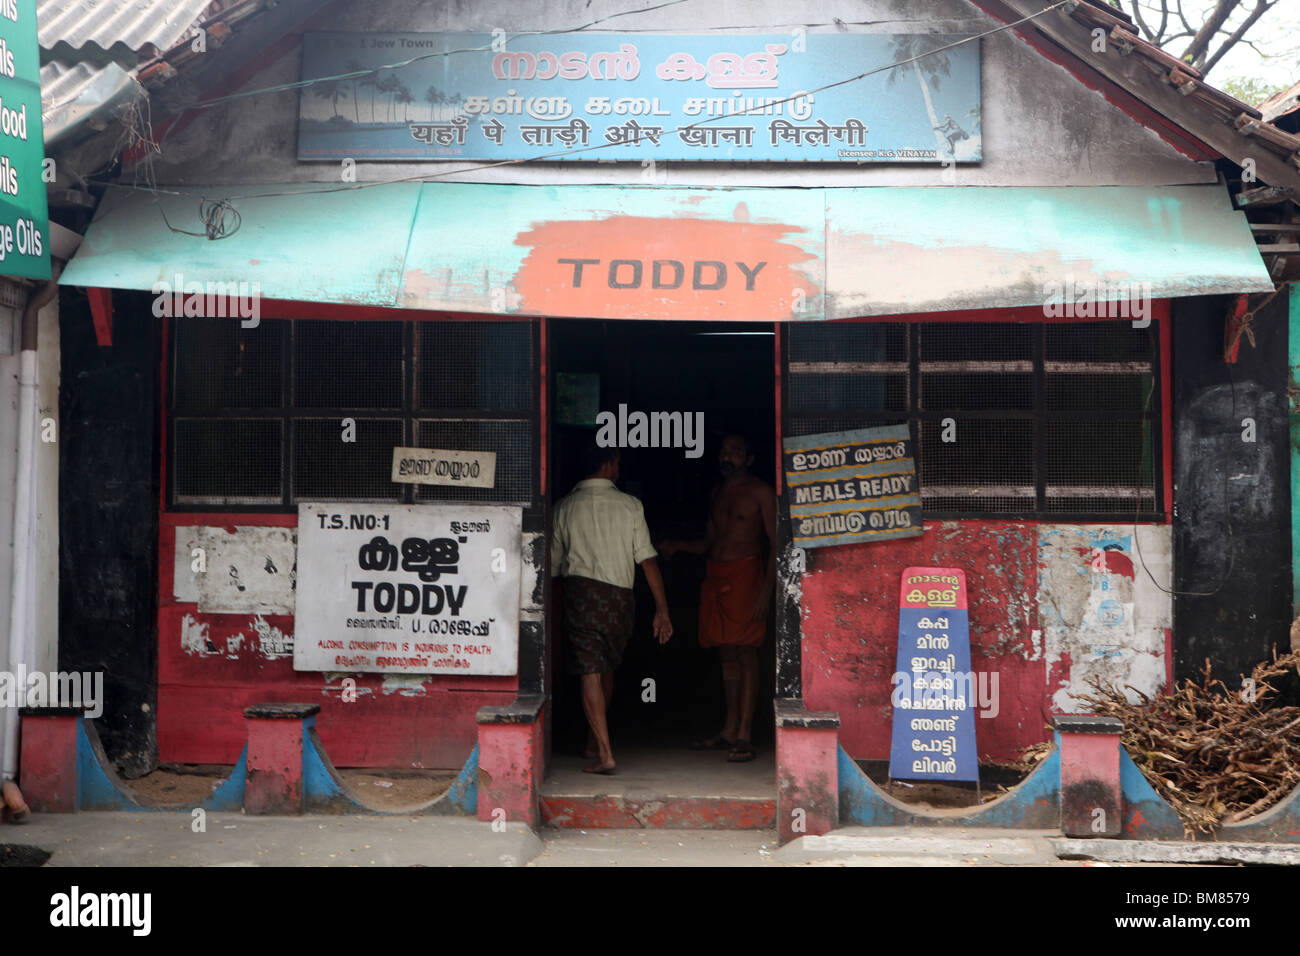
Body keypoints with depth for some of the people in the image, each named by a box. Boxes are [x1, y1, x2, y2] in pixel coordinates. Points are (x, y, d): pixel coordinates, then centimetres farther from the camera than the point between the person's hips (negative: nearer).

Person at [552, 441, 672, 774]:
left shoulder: (564, 507, 5)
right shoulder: (629, 505, 2)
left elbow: (553, 565, 9)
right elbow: (648, 560, -1)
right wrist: (661, 609, 1)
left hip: (581, 592, -1)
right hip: (619, 596, 2)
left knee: (590, 673, -4)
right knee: (606, 668, 19)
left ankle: (604, 753, -13)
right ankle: (594, 743, 33)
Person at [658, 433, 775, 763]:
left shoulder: (761, 492, -1)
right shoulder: (717, 494, 19)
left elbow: (775, 542, -6)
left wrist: (766, 590, -15)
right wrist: (678, 546, 8)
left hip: (745, 574, -6)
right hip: (716, 575, 6)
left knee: (746, 653, -8)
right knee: (727, 655, 8)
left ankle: (744, 736, -9)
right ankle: (729, 729, 14)